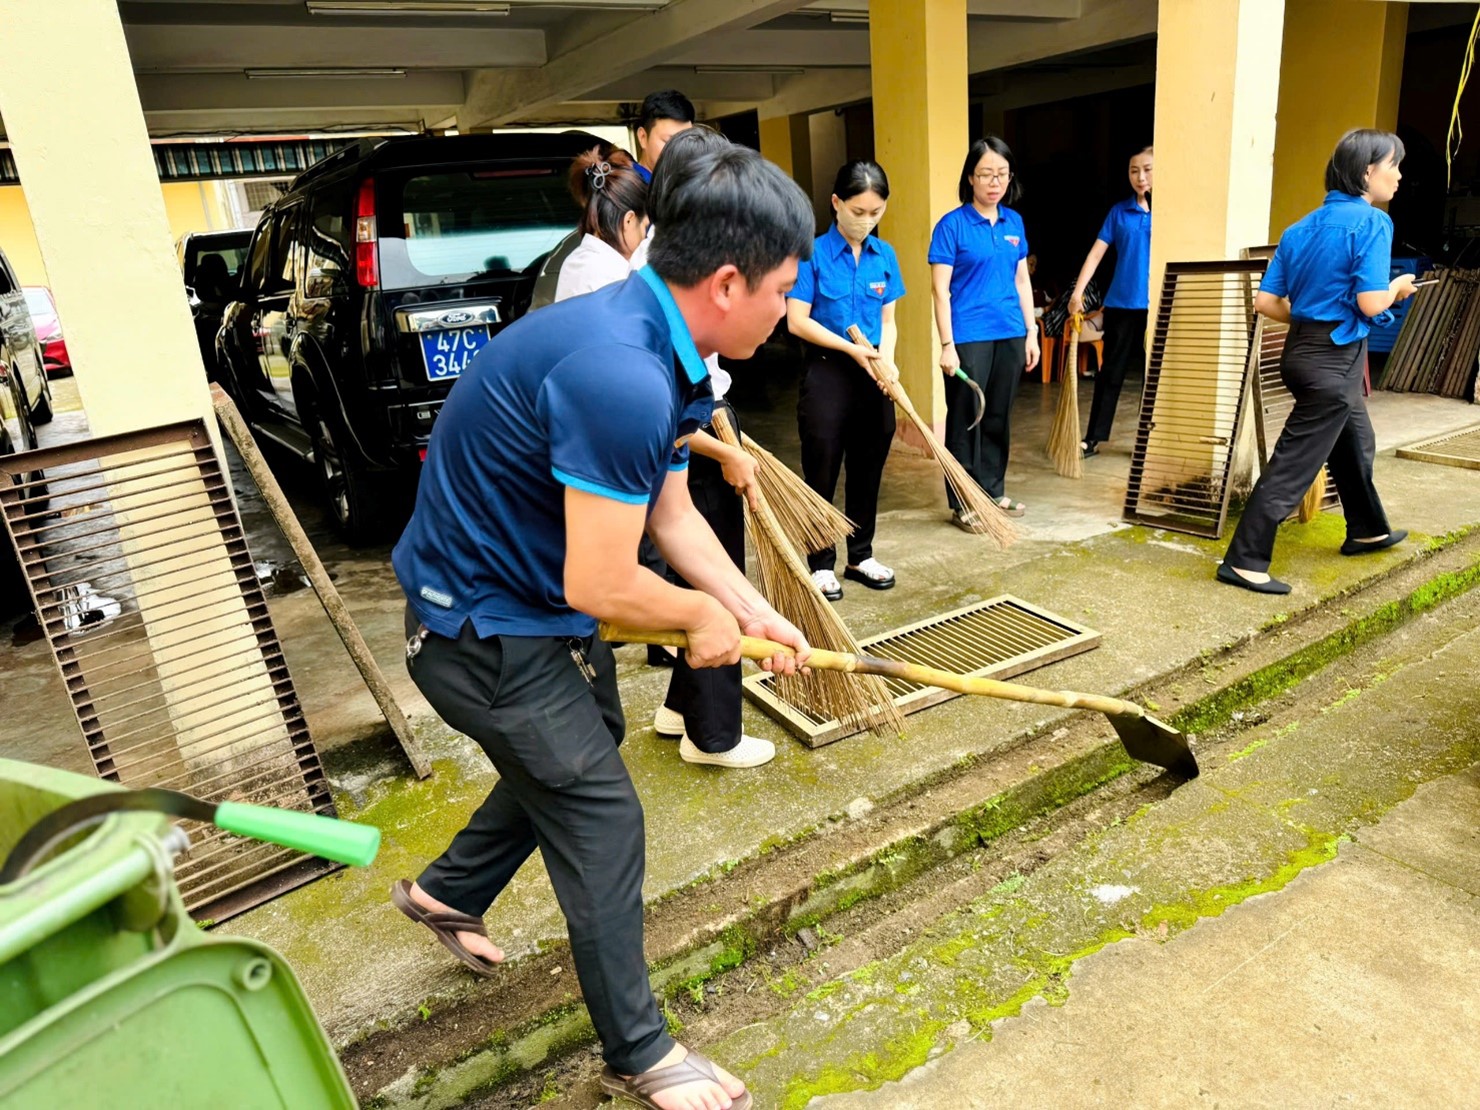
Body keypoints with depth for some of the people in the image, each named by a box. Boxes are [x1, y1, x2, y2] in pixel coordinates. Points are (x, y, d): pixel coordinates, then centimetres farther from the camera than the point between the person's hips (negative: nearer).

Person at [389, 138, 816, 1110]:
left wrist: (755, 612, 5)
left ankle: (448, 892, 50)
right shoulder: (620, 376, -33)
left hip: (535, 599, 10)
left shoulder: (656, 349, 0)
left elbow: (672, 513, 9)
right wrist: (704, 616, -11)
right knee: (602, 817, 1)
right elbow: (600, 587, -30)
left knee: (584, 747, 27)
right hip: (483, 627, -10)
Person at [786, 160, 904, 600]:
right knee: (822, 472, 2)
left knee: (868, 471, 12)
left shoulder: (884, 255, 5)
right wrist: (852, 349, -18)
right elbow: (797, 321, -12)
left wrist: (885, 359, -11)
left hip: (872, 377, 5)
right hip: (828, 372, -4)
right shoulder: (813, 253, -8)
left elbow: (888, 321, 8)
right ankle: (821, 565, 15)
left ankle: (861, 556, 28)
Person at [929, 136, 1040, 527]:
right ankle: (962, 504, 12)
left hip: (1010, 334, 6)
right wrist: (947, 345, -16)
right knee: (966, 421, 2)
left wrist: (1031, 332, 11)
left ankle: (993, 491, 28)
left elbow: (1022, 280, 15)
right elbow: (941, 290, -10)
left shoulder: (1014, 222, 9)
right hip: (969, 337, -5)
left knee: (999, 418, 14)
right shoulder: (952, 224, -7)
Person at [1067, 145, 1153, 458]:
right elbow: (1096, 253, 2)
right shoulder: (1119, 211, 6)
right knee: (1110, 372, 8)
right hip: (1120, 303, 2)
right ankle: (1093, 438, 15)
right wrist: (1077, 292, -6)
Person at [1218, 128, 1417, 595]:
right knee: (1293, 464, -6)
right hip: (1335, 358, -9)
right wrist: (1398, 287, 2)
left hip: (1304, 348, 9)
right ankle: (1244, 561, -4)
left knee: (1355, 443, 26)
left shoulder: (1300, 228, 9)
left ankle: (1367, 530, 44)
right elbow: (1371, 303, -20)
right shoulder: (1372, 222, -13)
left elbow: (1266, 301, 4)